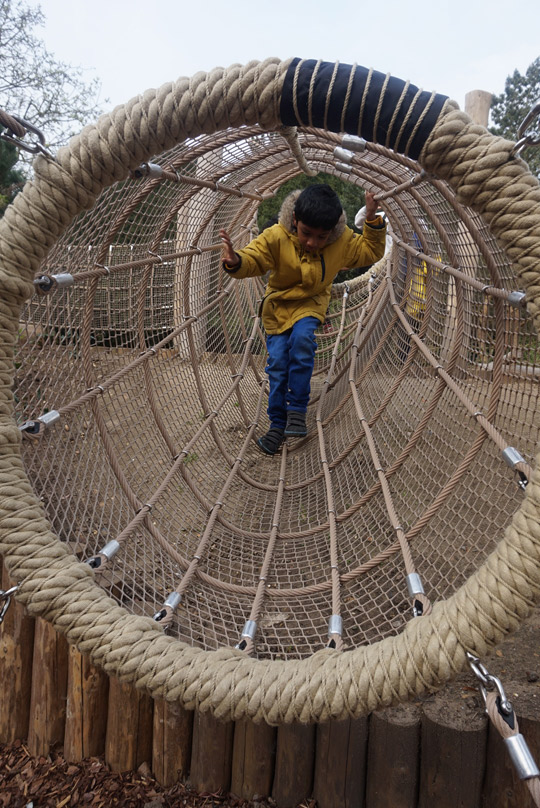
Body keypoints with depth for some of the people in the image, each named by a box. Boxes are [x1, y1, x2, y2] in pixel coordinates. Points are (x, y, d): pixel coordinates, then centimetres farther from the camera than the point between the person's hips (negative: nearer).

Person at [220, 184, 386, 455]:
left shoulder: (343, 240, -13)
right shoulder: (276, 237, -22)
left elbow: (371, 251, 0)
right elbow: (252, 259, -26)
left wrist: (373, 223, -17)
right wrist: (235, 262, -50)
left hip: (311, 302, 0)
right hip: (278, 304, 0)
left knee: (302, 336, -31)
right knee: (278, 361, -6)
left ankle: (297, 409, -19)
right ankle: (278, 423, 10)